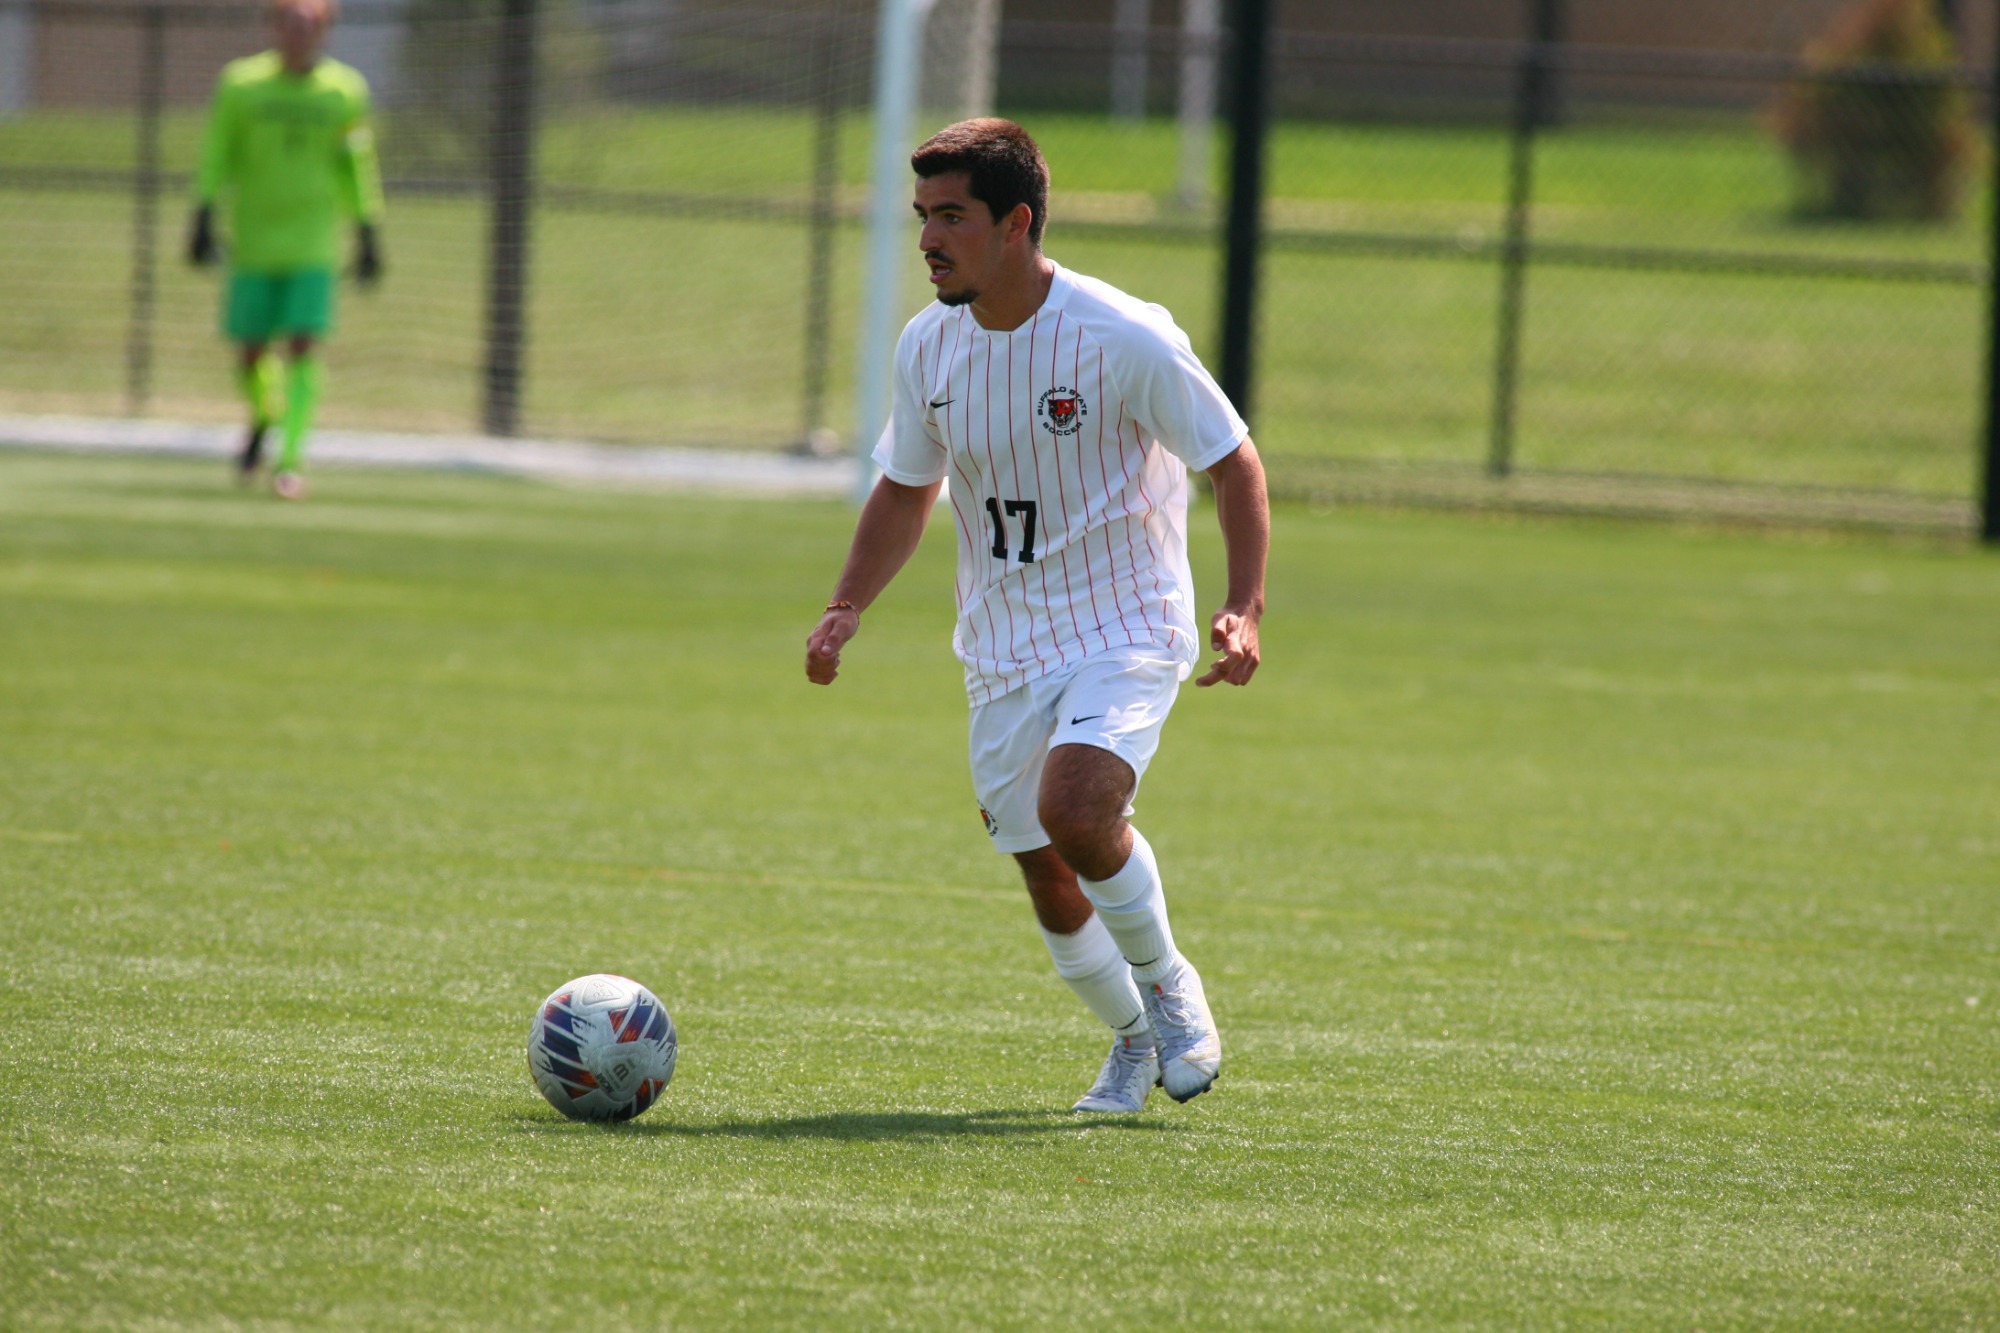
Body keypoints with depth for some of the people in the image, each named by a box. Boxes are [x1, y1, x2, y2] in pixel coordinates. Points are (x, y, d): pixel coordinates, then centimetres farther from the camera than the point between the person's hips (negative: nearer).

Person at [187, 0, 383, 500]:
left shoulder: (344, 91, 2)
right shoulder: (241, 84, -1)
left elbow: (356, 168, 11)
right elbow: (217, 157, 4)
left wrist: (367, 233, 11)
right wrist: (204, 217, -4)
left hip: (314, 243, -1)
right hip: (253, 242, 1)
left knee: (305, 346, -13)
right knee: (250, 351, 3)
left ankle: (290, 458, -9)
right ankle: (263, 417, 34)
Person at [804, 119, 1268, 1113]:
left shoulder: (1126, 339, -17)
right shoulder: (929, 347, -1)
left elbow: (1234, 463, -7)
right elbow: (906, 490, 15)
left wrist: (1243, 608, -18)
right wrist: (846, 609, 2)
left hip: (1125, 631, -5)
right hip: (1004, 649, 5)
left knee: (1074, 809, -28)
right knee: (1049, 882, 5)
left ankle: (1170, 985, -2)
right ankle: (1134, 1037, 32)